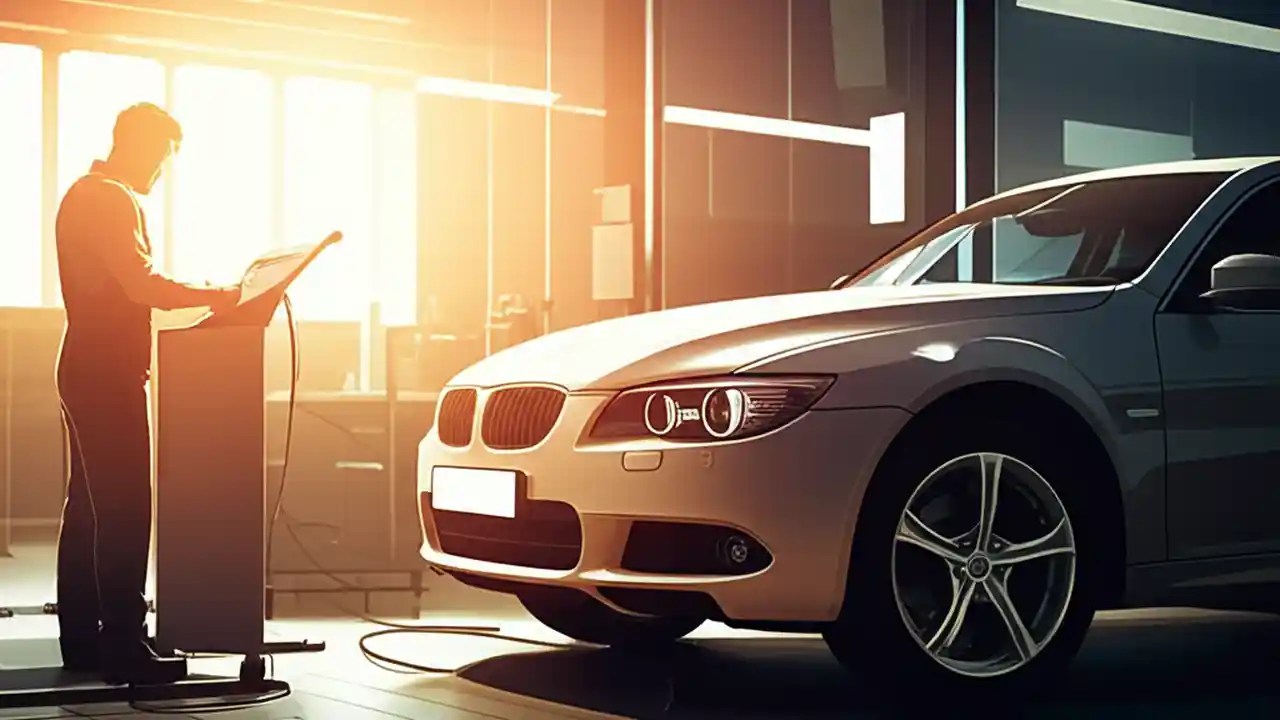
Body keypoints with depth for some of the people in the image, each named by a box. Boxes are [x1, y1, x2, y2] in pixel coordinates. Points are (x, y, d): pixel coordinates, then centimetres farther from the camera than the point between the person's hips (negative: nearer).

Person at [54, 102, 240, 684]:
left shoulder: (91, 195, 22)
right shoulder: (108, 200, -12)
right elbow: (140, 283, -20)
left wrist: (195, 299, 19)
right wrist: (212, 297, -14)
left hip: (92, 369, 11)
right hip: (106, 372, -11)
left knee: (89, 506, 11)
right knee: (123, 510, -12)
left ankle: (81, 640, 16)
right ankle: (124, 646, -13)